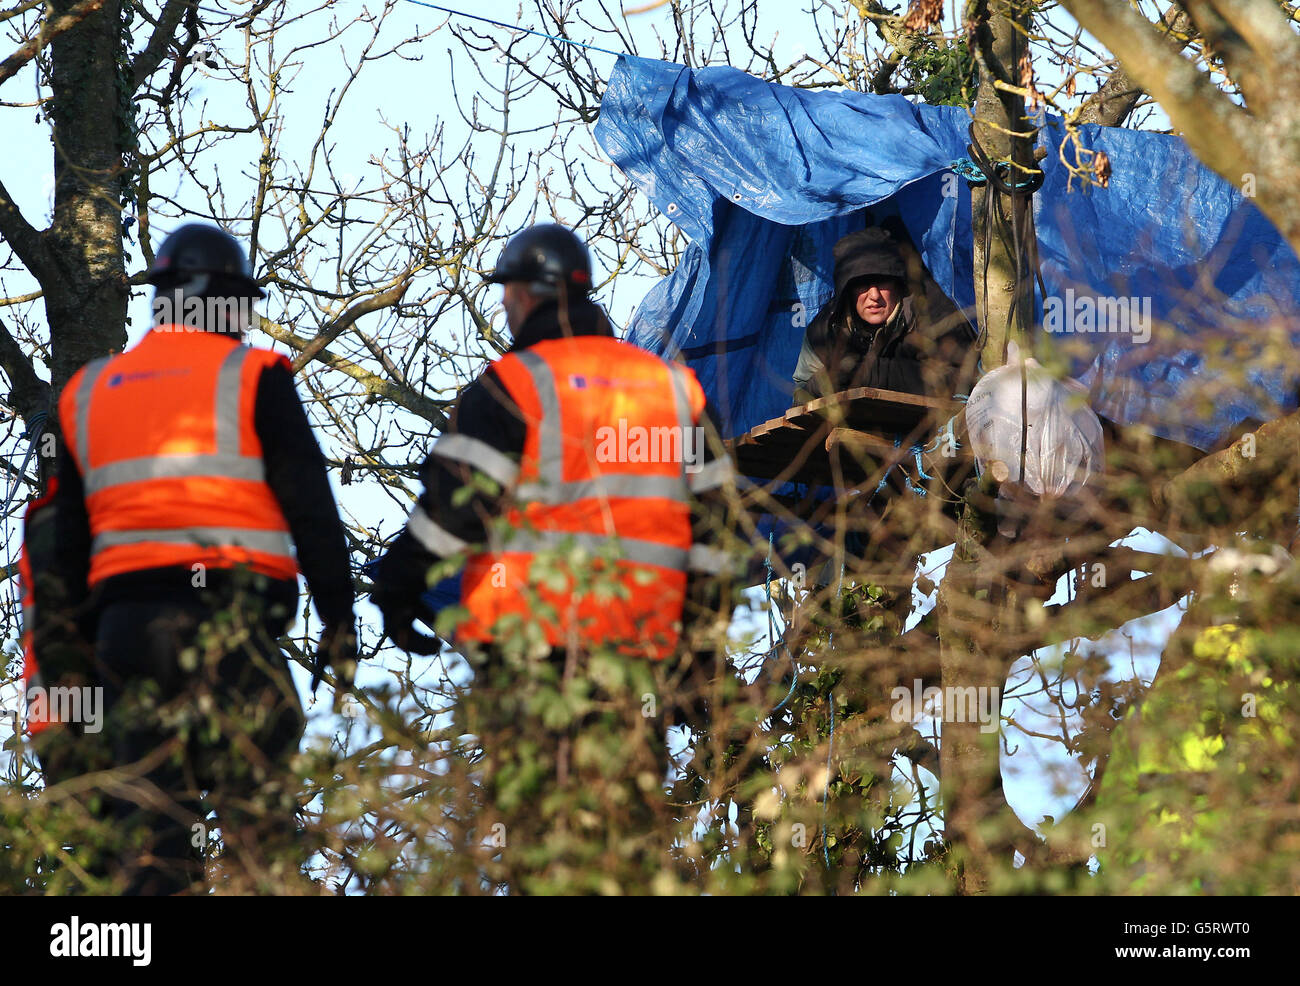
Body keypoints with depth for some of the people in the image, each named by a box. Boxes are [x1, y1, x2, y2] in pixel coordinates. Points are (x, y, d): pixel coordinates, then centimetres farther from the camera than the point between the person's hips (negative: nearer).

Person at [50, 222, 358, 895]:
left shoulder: (87, 393, 17)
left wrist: (88, 636, 23)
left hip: (123, 620, 4)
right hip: (229, 615, -4)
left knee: (146, 813, 4)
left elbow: (68, 537, 19)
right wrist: (337, 615, 1)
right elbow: (310, 506, -2)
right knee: (257, 815, -4)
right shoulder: (252, 377, 2)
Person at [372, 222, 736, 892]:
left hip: (530, 636, -5)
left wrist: (398, 588, 7)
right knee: (630, 815, 6)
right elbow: (710, 517, 14)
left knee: (537, 815, -4)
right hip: (639, 641, 5)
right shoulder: (674, 387, 14)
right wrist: (698, 645, 18)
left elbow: (451, 504, -7)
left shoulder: (512, 385, -4)